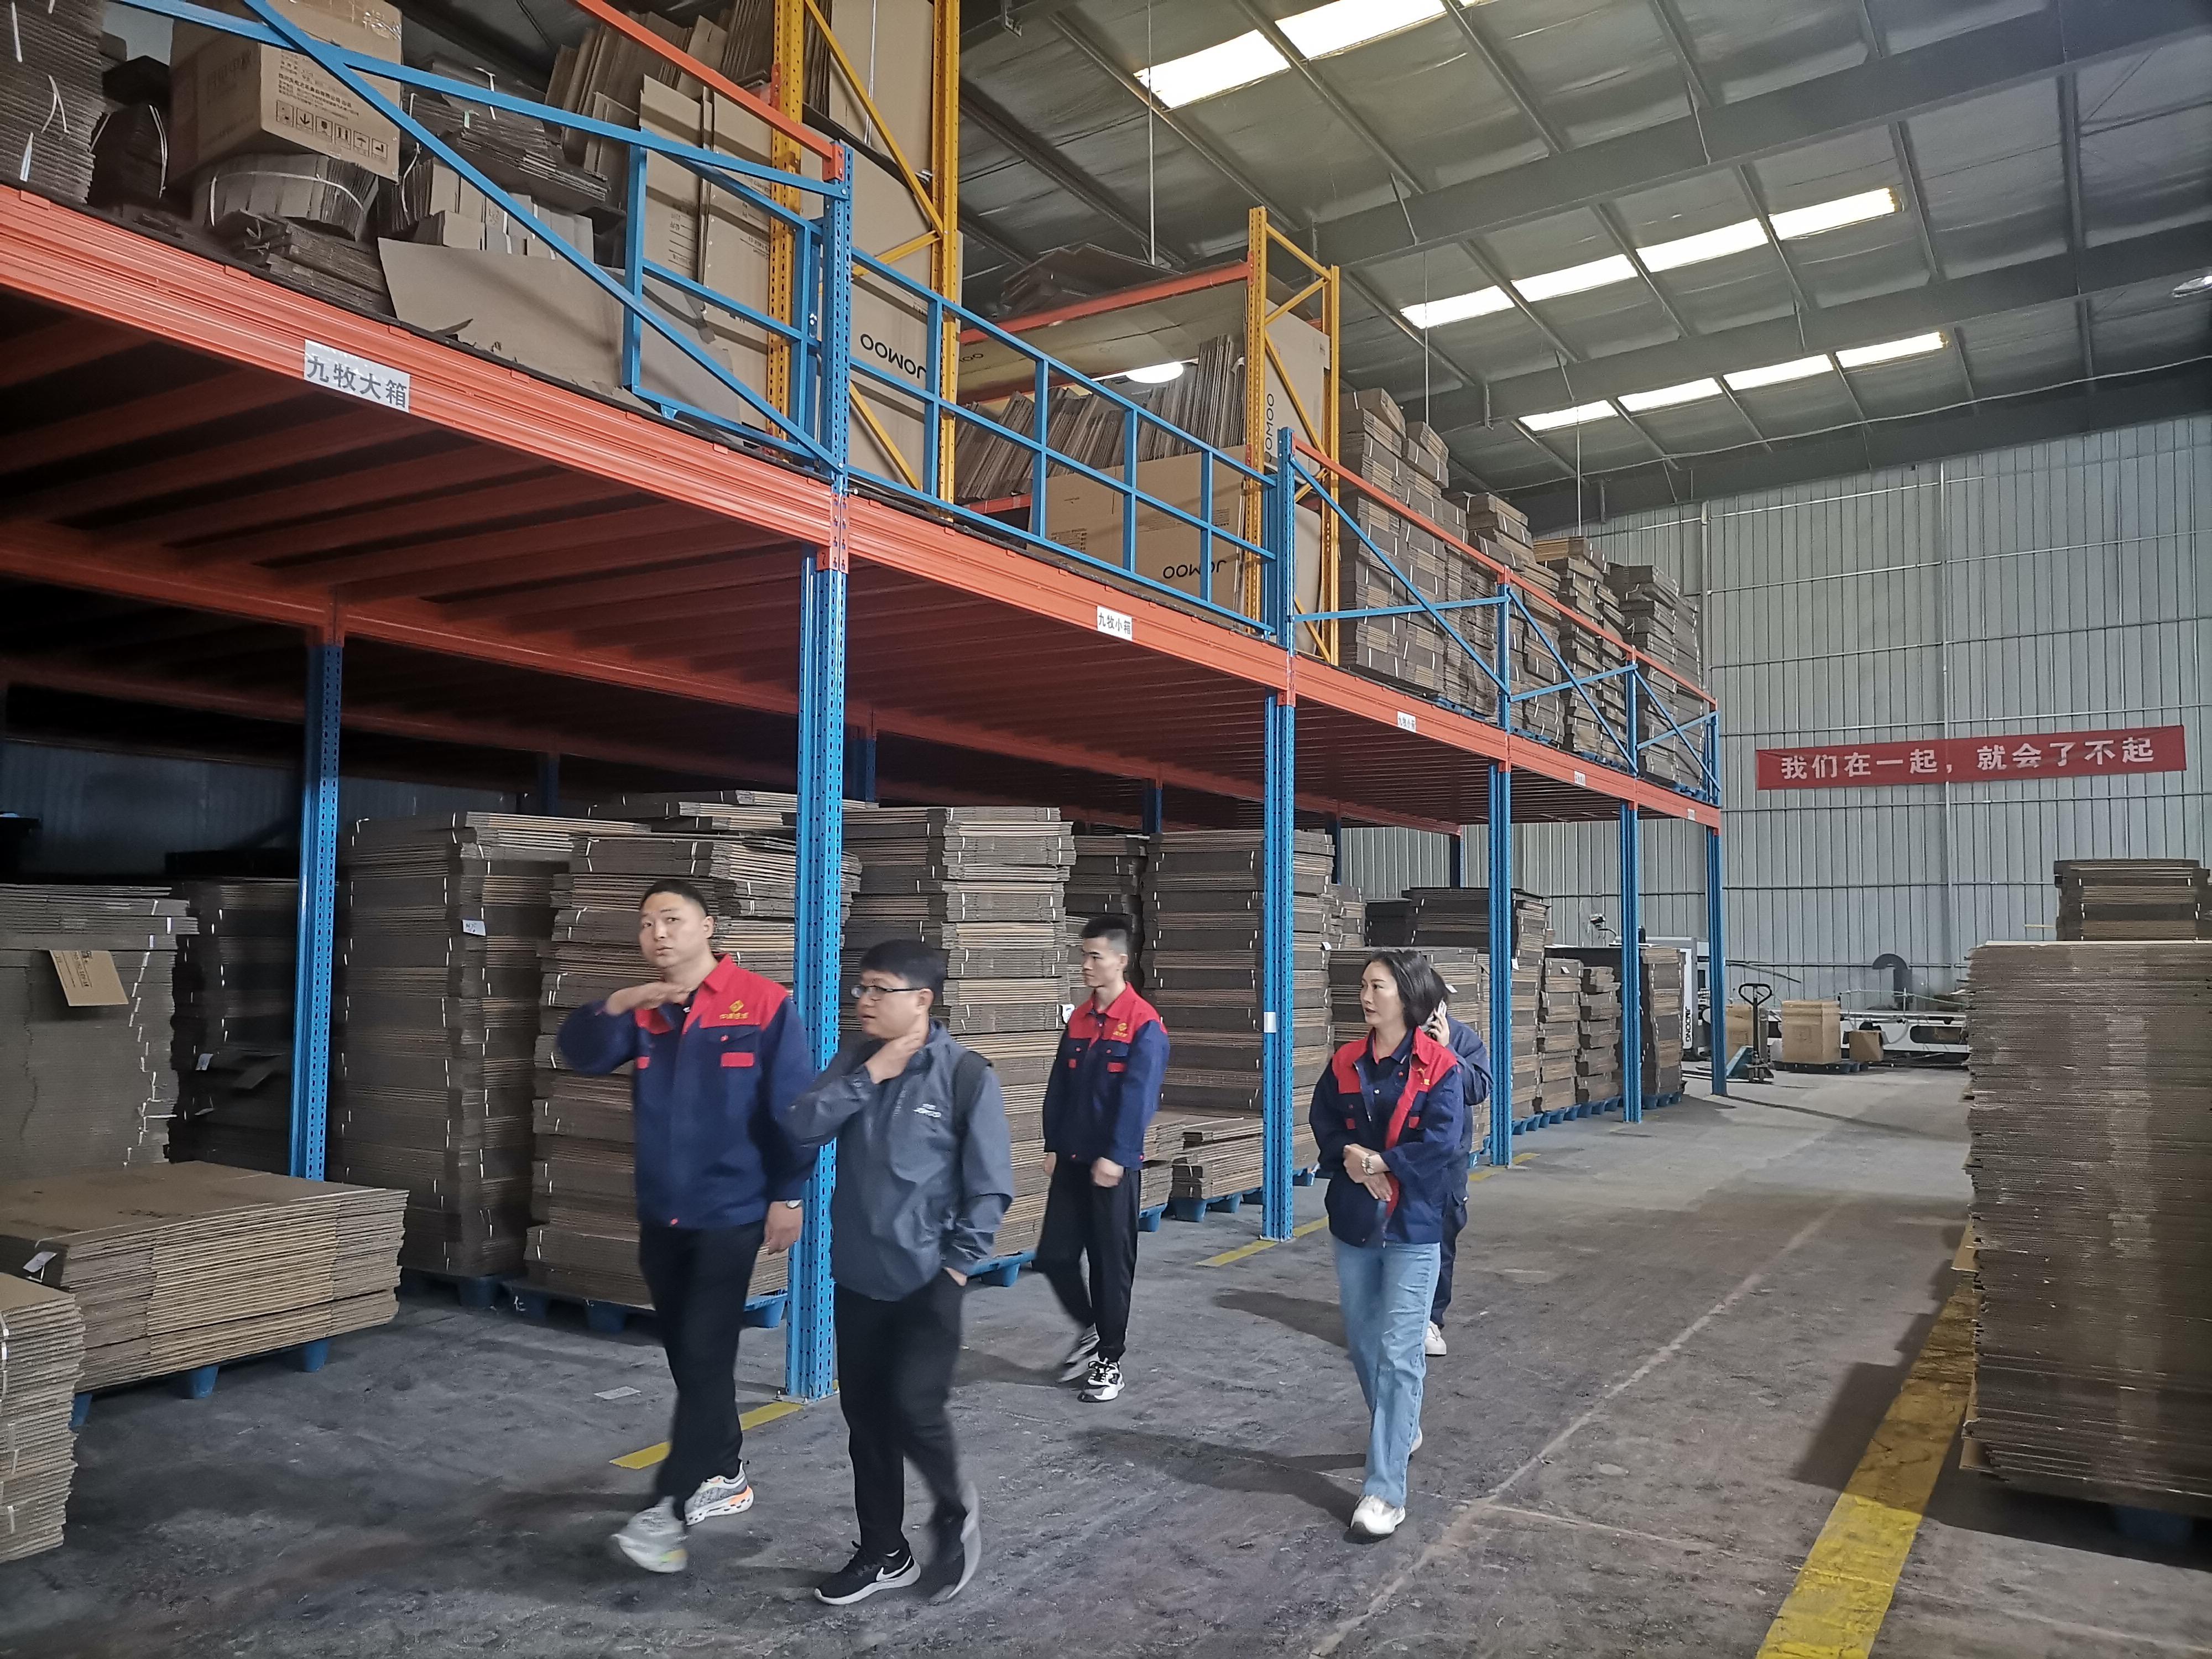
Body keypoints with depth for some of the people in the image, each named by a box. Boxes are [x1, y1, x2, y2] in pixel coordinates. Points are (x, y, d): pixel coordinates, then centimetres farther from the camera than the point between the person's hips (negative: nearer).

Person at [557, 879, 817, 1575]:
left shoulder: (764, 1005, -11)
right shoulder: (643, 1011, 6)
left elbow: (795, 1108, -10)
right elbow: (579, 1054, -8)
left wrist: (789, 1195, -11)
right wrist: (618, 1004, -24)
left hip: (731, 1213, -6)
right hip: (660, 1213, 6)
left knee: (704, 1357, -5)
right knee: (687, 1356, 16)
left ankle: (667, 1510, 2)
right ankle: (725, 1473, 32)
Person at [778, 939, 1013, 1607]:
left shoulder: (966, 1075, -12)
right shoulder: (855, 1060, 3)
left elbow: (991, 1185, -10)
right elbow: (800, 1127, -9)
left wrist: (958, 1265, -10)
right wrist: (867, 1076, -15)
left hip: (927, 1279, -5)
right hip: (858, 1276, 5)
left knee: (912, 1406, -10)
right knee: (865, 1416, 12)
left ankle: (955, 1510, 21)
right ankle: (884, 1553, 30)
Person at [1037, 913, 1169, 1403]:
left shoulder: (1144, 1024, -12)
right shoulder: (1079, 1018, 8)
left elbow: (1139, 1097, -18)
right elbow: (1059, 1087, 11)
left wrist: (1115, 1157, -22)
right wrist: (1052, 1146, 6)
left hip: (1115, 1165, -6)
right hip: (1072, 1159, 6)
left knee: (1112, 1264, 4)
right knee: (1054, 1254, 7)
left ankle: (1110, 1360, 20)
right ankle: (1089, 1329, 31)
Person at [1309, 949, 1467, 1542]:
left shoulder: (1439, 1066, -9)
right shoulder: (1346, 1063, 5)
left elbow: (1440, 1142, -15)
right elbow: (1325, 1125, 5)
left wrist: (1377, 1163, -14)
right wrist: (1351, 1156, -14)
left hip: (1411, 1226, -5)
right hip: (1353, 1223, 5)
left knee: (1398, 1354, -5)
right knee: (1362, 1343, 16)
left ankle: (1386, 1490, 0)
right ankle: (1400, 1430, 42)